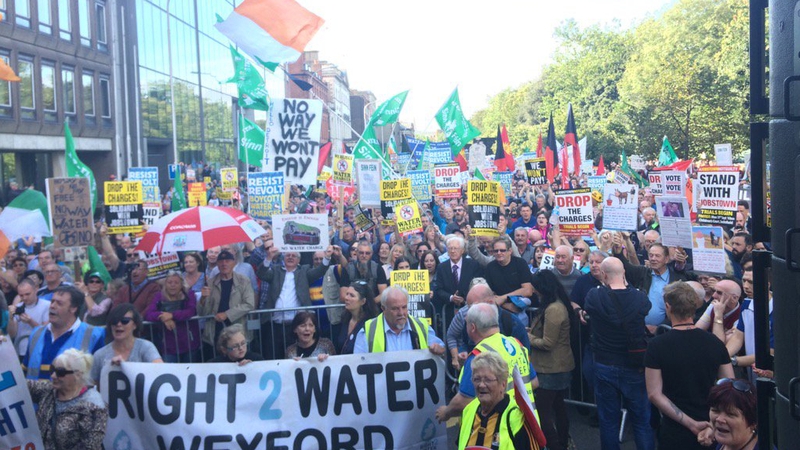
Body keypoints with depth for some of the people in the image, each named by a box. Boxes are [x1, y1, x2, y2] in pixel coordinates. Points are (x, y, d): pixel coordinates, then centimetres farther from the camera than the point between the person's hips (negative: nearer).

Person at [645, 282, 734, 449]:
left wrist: (690, 423, -15)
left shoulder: (657, 345, -13)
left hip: (675, 432, -3)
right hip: (712, 431, 3)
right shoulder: (715, 343, -4)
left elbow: (654, 394, -16)